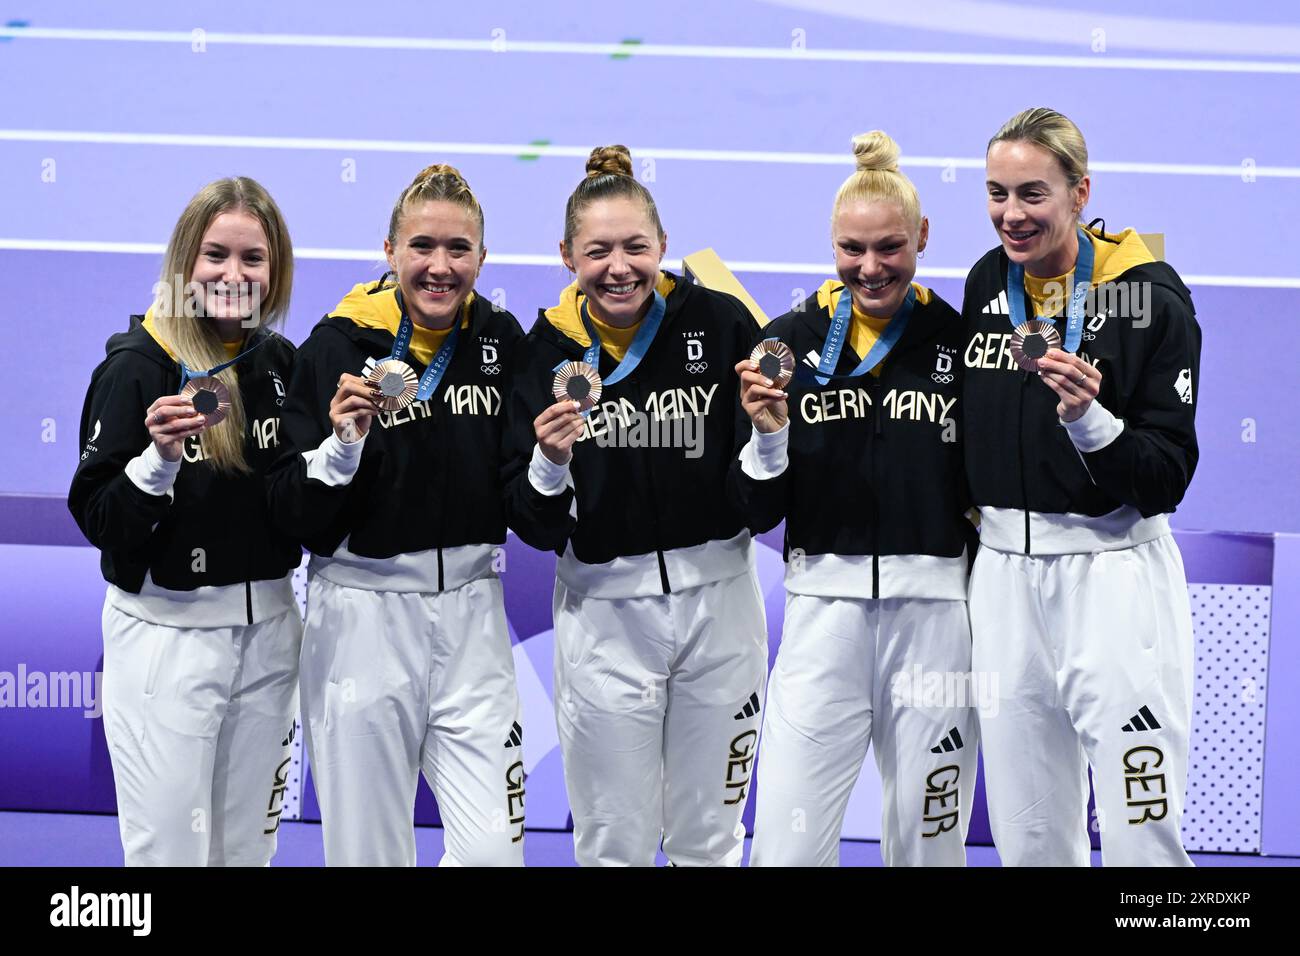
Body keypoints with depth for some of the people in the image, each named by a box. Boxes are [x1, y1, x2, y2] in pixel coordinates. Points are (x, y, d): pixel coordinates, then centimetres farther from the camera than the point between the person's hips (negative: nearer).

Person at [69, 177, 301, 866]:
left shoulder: (280, 362, 4)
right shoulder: (137, 364, -11)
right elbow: (97, 520, -14)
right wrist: (159, 459, -29)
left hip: (266, 627, 5)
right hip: (165, 635, -5)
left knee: (248, 847, 14)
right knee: (169, 852, 0)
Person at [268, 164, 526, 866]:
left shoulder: (500, 339, 2)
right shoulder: (340, 344, -8)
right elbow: (296, 518, -8)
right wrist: (342, 444, -23)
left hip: (472, 612, 3)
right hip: (363, 616, -2)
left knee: (493, 852, -5)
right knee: (369, 853, 9)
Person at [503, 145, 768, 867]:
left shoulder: (720, 323, -8)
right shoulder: (548, 350, -5)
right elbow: (537, 529, -4)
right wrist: (551, 463, -21)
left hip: (717, 600, 0)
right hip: (604, 614, 0)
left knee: (708, 840, 14)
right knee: (613, 846, 9)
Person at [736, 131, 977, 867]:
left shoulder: (960, 342, 1)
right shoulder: (790, 342, 2)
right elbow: (758, 513, 4)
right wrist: (768, 432, -14)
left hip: (935, 614, 0)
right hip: (825, 611, 0)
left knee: (928, 847, 9)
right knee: (786, 850, -3)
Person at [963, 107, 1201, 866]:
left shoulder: (1150, 298, -10)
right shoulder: (987, 284, 6)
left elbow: (1169, 478, -13)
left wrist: (1091, 420, -28)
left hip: (1112, 573, -5)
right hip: (1004, 574, 5)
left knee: (1143, 836, -5)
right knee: (1028, 838, 12)